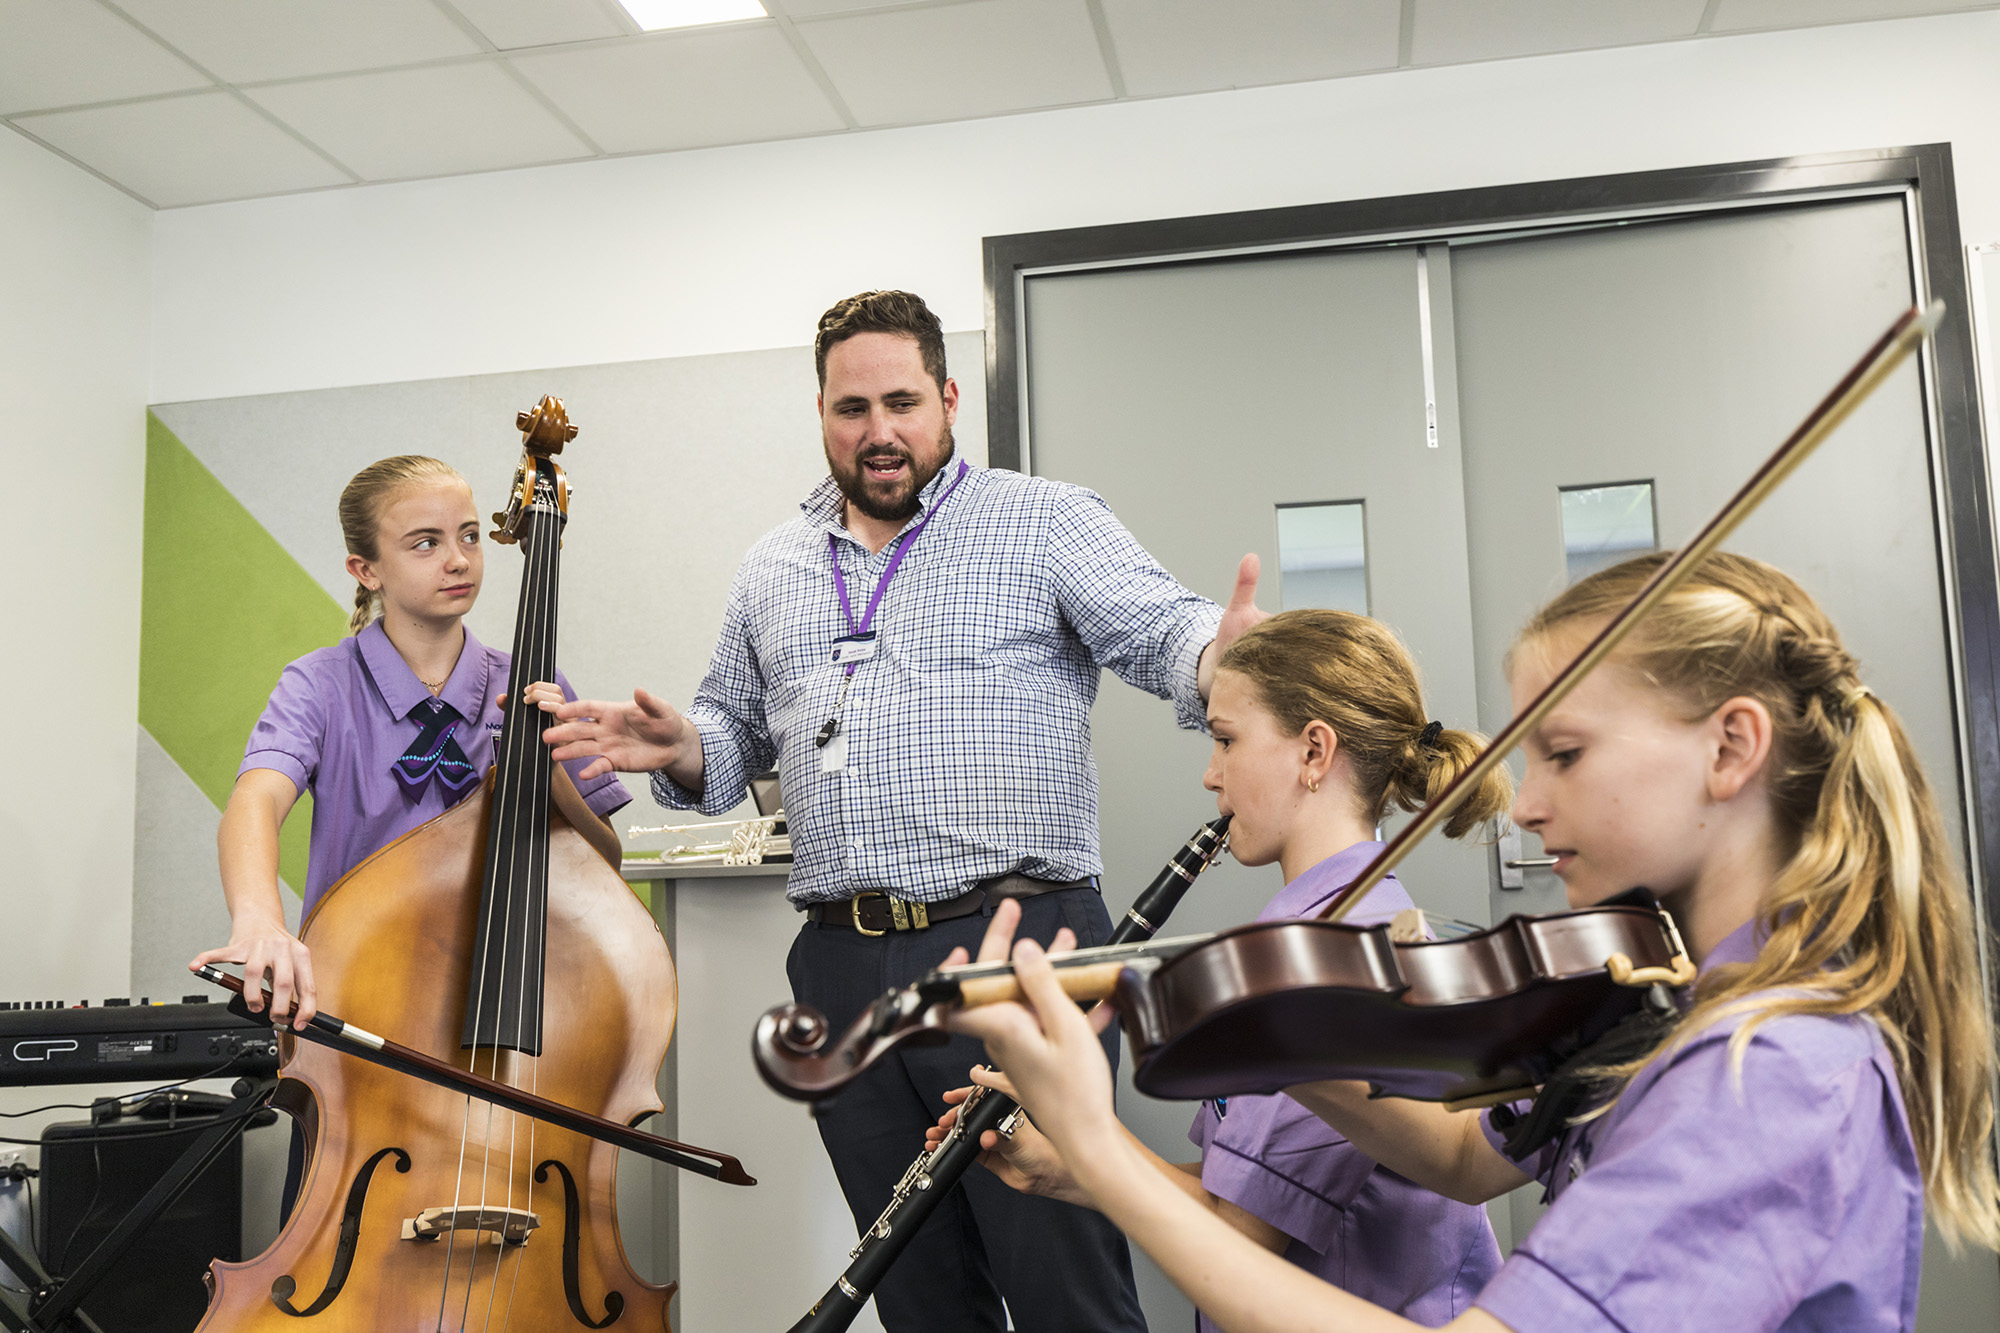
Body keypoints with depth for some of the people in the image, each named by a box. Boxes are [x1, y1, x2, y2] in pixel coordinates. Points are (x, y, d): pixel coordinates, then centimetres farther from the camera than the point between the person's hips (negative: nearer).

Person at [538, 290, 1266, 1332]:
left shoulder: (1045, 523, 2)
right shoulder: (771, 572, 17)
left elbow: (1162, 635, -9)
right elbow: (737, 736, 25)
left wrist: (1221, 654, -31)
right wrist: (681, 750, 2)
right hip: (841, 967, 5)